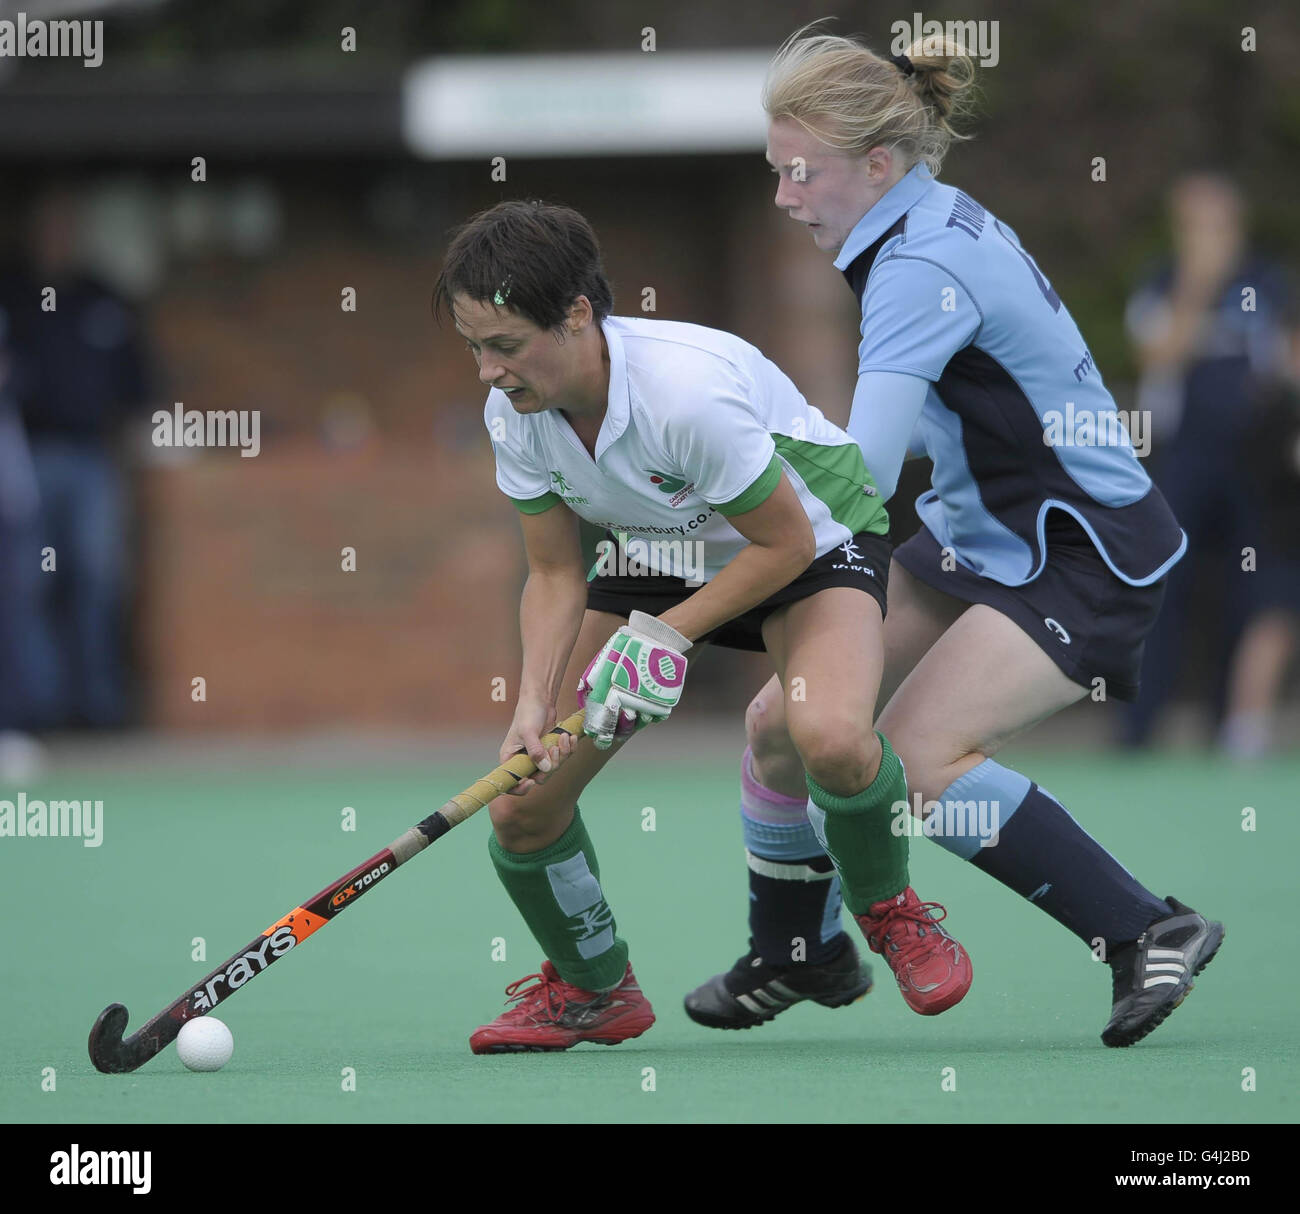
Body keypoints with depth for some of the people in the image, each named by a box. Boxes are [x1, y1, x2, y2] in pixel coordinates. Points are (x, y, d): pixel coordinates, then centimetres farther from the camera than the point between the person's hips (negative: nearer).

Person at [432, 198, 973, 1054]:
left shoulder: (689, 390, -37)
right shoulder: (514, 413, -17)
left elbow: (786, 541, -25)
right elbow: (556, 574, -6)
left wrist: (669, 632, -25)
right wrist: (535, 704, -21)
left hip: (816, 541, -6)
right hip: (658, 559, 6)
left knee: (829, 737, -36)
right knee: (523, 803, -7)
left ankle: (891, 911, -4)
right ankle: (593, 988, 21)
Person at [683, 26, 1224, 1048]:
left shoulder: (922, 268, -24)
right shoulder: (938, 228, 5)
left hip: (1086, 562, -10)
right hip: (976, 541, 10)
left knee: (917, 755, -26)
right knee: (784, 721, 5)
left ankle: (1149, 931, -17)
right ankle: (795, 953, 28)